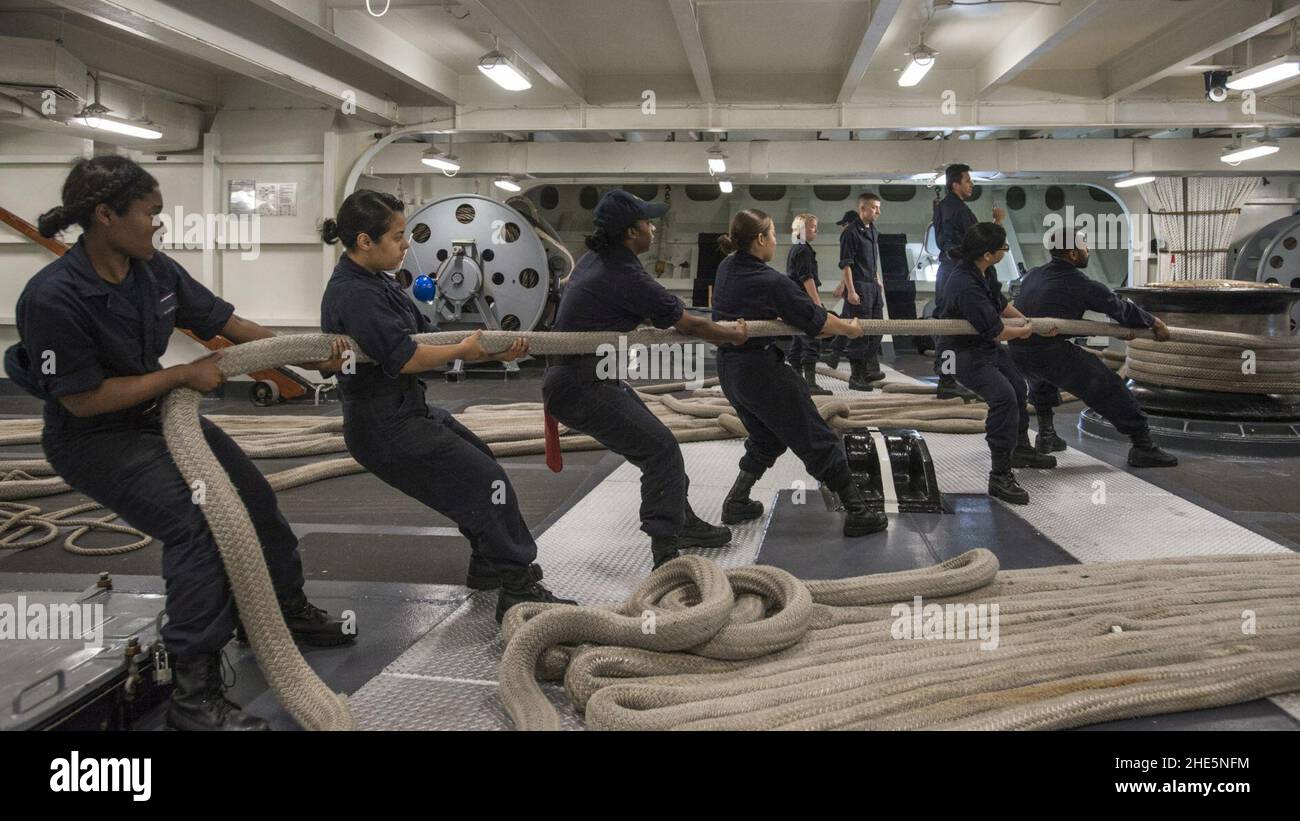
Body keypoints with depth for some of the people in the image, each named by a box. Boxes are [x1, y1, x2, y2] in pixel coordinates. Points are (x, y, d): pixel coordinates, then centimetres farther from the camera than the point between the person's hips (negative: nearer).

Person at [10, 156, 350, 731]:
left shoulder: (155, 270, -8)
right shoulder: (53, 297, -28)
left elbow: (225, 323, 2)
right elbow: (83, 399, -25)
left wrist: (307, 356, 0)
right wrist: (184, 375, -22)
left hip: (156, 415, 8)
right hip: (92, 439, -8)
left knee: (253, 496, 9)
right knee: (196, 519, -25)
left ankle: (288, 610, 35)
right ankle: (195, 694, -16)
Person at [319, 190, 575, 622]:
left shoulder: (373, 280, 8)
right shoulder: (353, 295, -23)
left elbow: (425, 333, 9)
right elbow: (405, 357, -27)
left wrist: (493, 351, 0)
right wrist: (465, 349, -12)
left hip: (407, 409, 11)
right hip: (387, 427, -11)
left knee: (480, 462, 23)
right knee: (487, 482, -10)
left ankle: (488, 565, 39)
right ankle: (519, 593, -2)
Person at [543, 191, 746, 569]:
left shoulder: (594, 258, 9)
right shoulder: (628, 278, -19)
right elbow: (689, 325, -8)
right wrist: (734, 335, 8)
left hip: (574, 376, 10)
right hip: (583, 386, -10)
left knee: (655, 443, 16)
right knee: (661, 449, -11)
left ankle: (685, 523, 28)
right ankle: (665, 552, -13)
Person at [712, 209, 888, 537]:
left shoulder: (726, 268, 4)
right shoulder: (773, 282, -18)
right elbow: (816, 320, -11)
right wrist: (850, 328, 6)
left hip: (728, 370, 8)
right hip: (762, 371, -8)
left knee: (766, 439, 26)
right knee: (818, 441, 1)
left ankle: (736, 502, 22)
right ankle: (857, 513, 6)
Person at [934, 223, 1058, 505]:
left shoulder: (985, 270, -4)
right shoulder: (965, 286, -35)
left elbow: (1001, 304, 16)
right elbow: (996, 331, -27)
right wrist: (1024, 331, -7)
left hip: (986, 346, 11)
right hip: (964, 353, -11)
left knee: (1018, 386, 24)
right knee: (1004, 397, -27)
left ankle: (1021, 449, 48)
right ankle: (1000, 476, -21)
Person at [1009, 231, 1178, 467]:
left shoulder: (1032, 275, 15)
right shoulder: (1081, 284, -4)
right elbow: (1122, 309, 3)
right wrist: (1154, 323, 21)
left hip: (1017, 352, 7)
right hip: (1051, 354, -7)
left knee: (1040, 378, 39)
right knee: (1107, 387, 1)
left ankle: (1046, 435, 40)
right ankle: (1143, 445, 3)